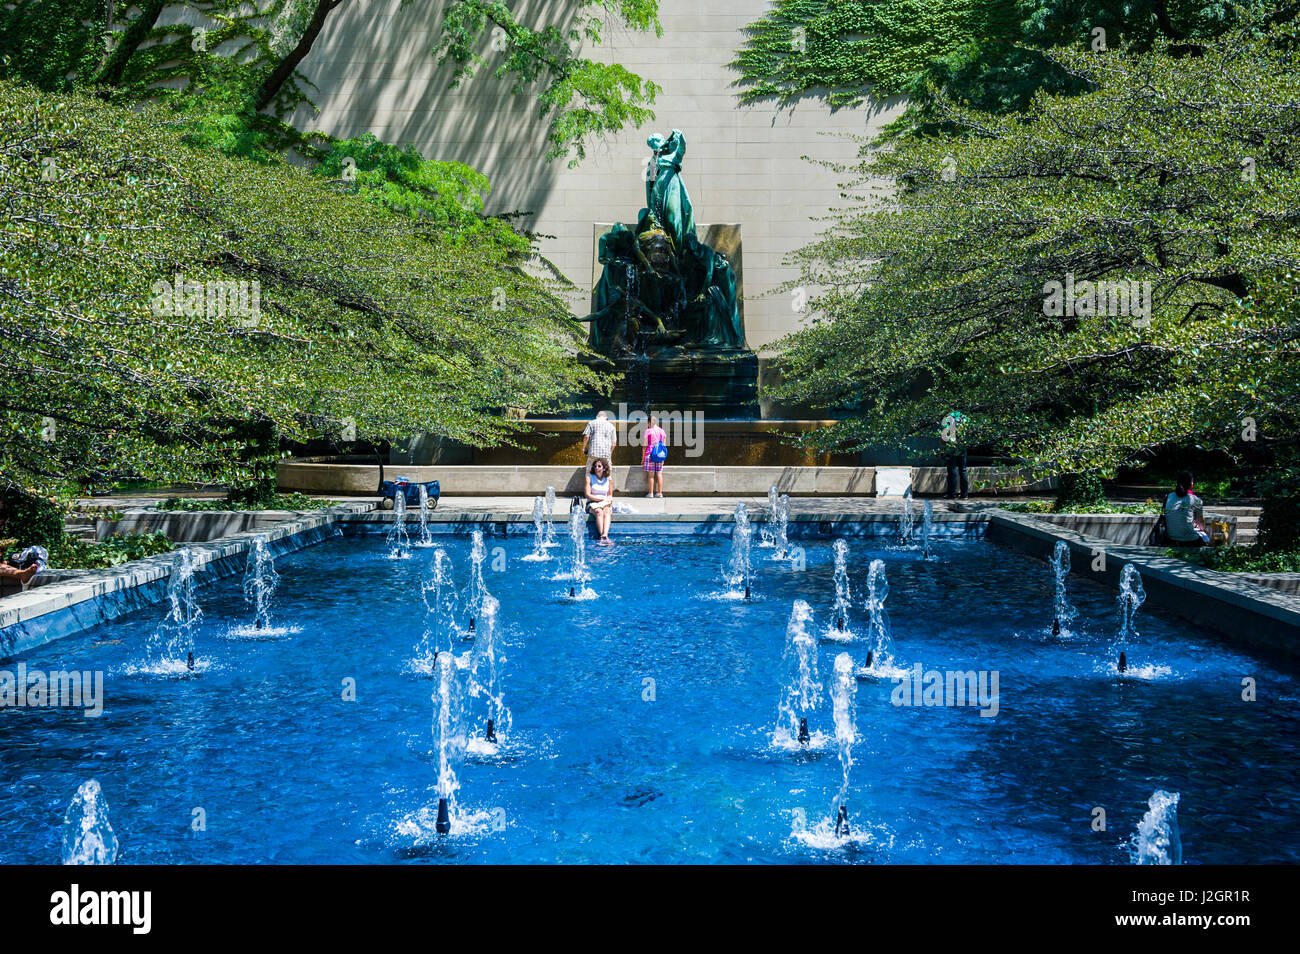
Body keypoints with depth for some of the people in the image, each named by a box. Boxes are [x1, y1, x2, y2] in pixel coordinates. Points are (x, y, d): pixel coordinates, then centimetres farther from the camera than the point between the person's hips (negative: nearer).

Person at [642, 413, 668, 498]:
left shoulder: (648, 431, -4)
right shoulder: (662, 431, 8)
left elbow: (645, 445, -4)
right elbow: (664, 445, 11)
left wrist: (643, 457, 2)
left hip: (650, 453, -4)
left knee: (651, 474, -1)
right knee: (659, 473, 6)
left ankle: (651, 493, -1)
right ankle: (659, 492, 7)